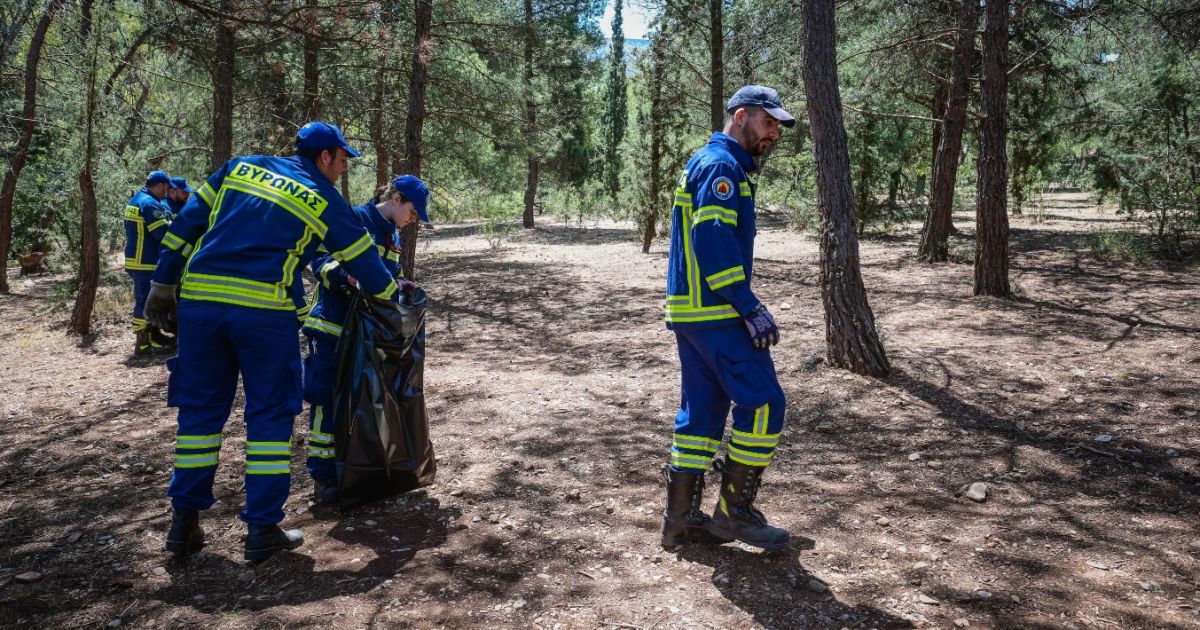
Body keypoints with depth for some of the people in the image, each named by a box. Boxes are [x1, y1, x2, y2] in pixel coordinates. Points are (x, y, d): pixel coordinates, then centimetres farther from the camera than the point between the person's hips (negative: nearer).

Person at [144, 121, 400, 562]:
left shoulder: (240, 167, 17)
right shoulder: (325, 201, 6)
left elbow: (188, 221, 13)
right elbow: (364, 262, 10)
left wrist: (163, 285, 16)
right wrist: (393, 296, 27)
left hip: (199, 299, 4)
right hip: (264, 309, -4)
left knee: (200, 408, 14)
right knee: (270, 414, 7)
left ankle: (184, 523, 19)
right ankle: (263, 529, 9)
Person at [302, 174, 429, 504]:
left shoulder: (393, 236, 16)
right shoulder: (355, 219, -12)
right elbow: (321, 259, -18)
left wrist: (399, 286, 4)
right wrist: (347, 275, -35)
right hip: (332, 328, -8)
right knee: (328, 399, -4)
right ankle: (323, 475, 3)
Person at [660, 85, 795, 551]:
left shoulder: (708, 163, 21)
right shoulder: (722, 165, -10)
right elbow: (715, 240, -22)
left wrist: (744, 307, 22)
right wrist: (751, 308, -23)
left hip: (691, 311, 10)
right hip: (714, 313, -10)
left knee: (703, 409, 12)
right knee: (762, 402, -4)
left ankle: (681, 519, 17)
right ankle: (734, 511, 5)